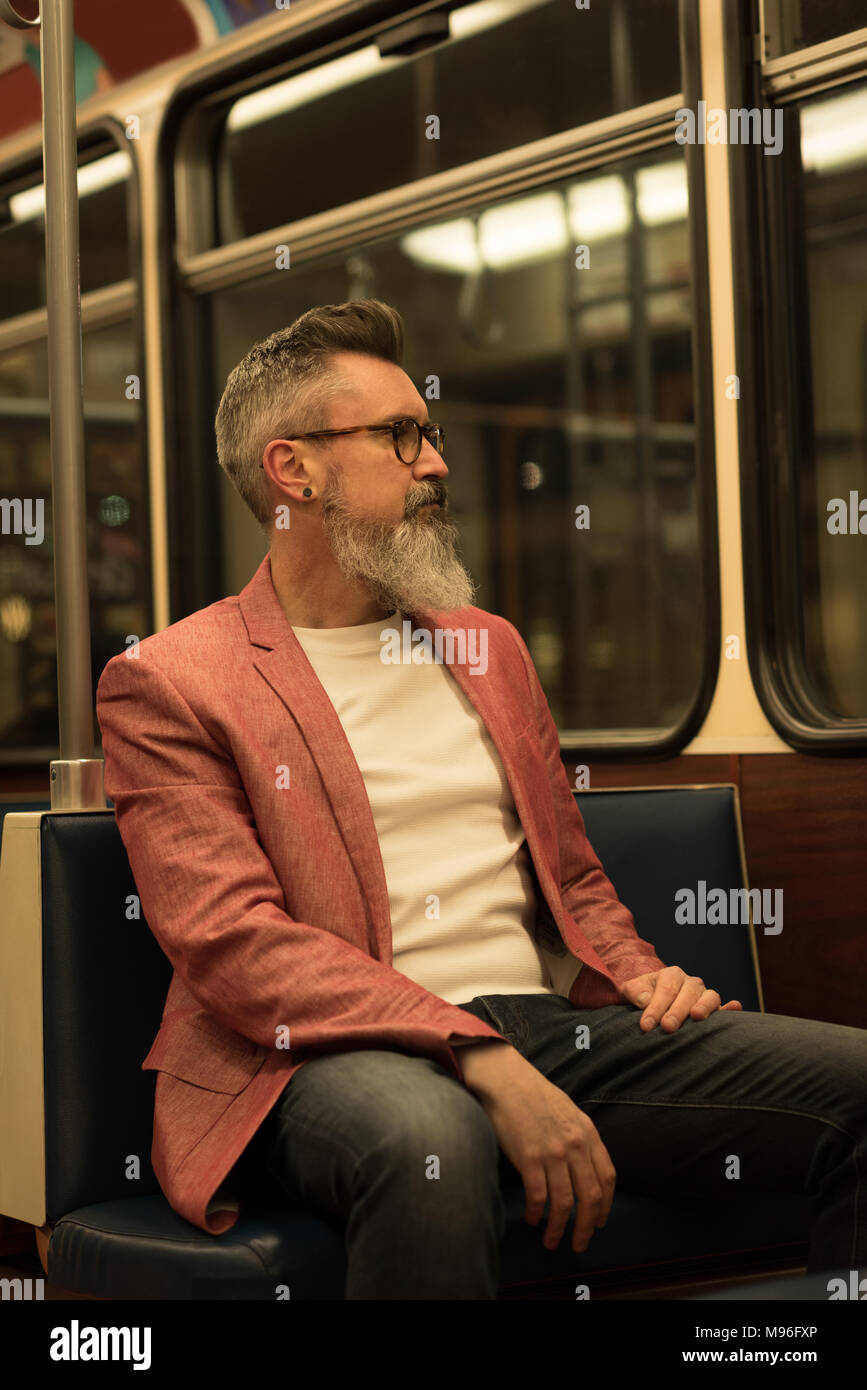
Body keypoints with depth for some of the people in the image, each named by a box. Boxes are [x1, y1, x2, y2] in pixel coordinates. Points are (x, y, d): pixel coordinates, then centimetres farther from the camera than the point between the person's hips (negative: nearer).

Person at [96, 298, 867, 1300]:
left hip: (543, 1026, 6)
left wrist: (638, 978, 6)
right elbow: (232, 941, -10)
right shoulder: (165, 683, 2)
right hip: (330, 1057, -5)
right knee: (428, 1137, -42)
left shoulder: (488, 647, 23)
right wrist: (484, 1064, -21)